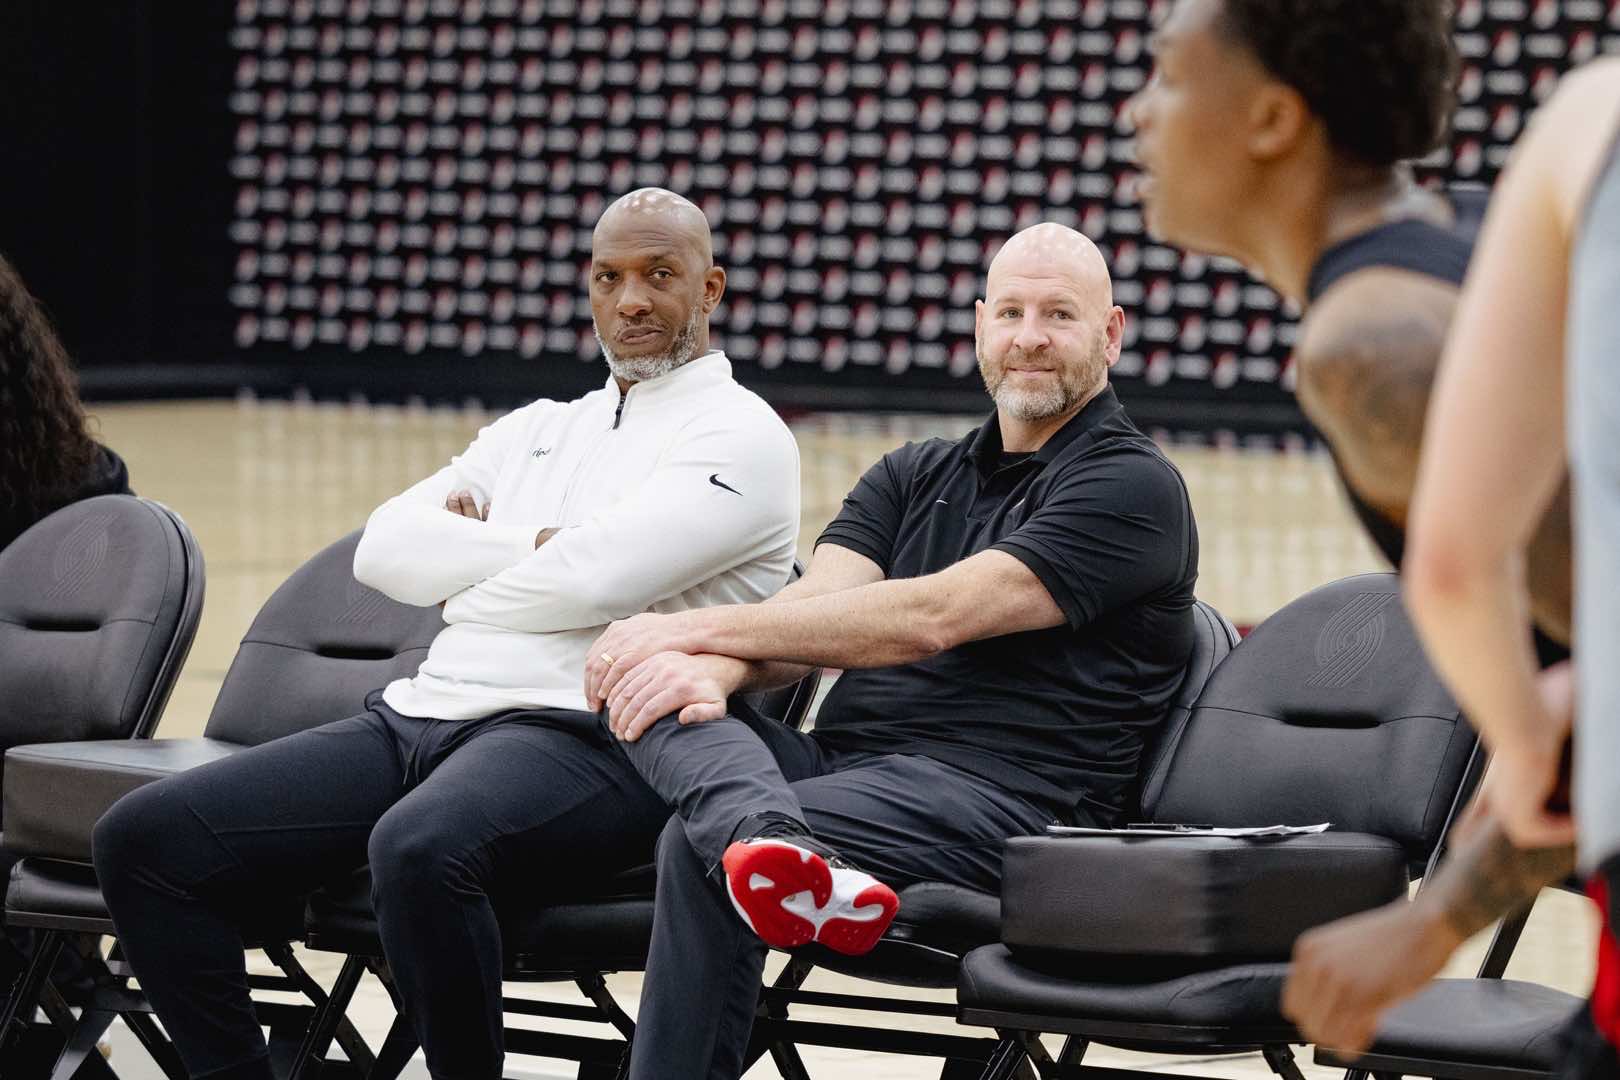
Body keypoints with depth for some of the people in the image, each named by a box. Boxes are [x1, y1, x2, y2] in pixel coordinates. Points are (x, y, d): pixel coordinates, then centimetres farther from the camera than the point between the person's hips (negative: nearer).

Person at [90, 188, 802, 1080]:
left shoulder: (740, 435, 3)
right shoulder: (539, 429, 26)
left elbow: (595, 576, -13)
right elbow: (387, 546, 12)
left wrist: (475, 547, 5)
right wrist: (536, 546, -1)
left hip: (585, 737, -8)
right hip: (422, 711, 8)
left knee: (419, 849, -42)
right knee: (144, 838, -8)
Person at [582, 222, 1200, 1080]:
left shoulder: (1133, 488, -2)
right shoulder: (916, 477, 23)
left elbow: (933, 617, -12)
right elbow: (810, 606, 6)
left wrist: (701, 628, -11)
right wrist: (710, 670, -20)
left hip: (992, 793, -7)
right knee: (648, 692, -23)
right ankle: (771, 837, -49)